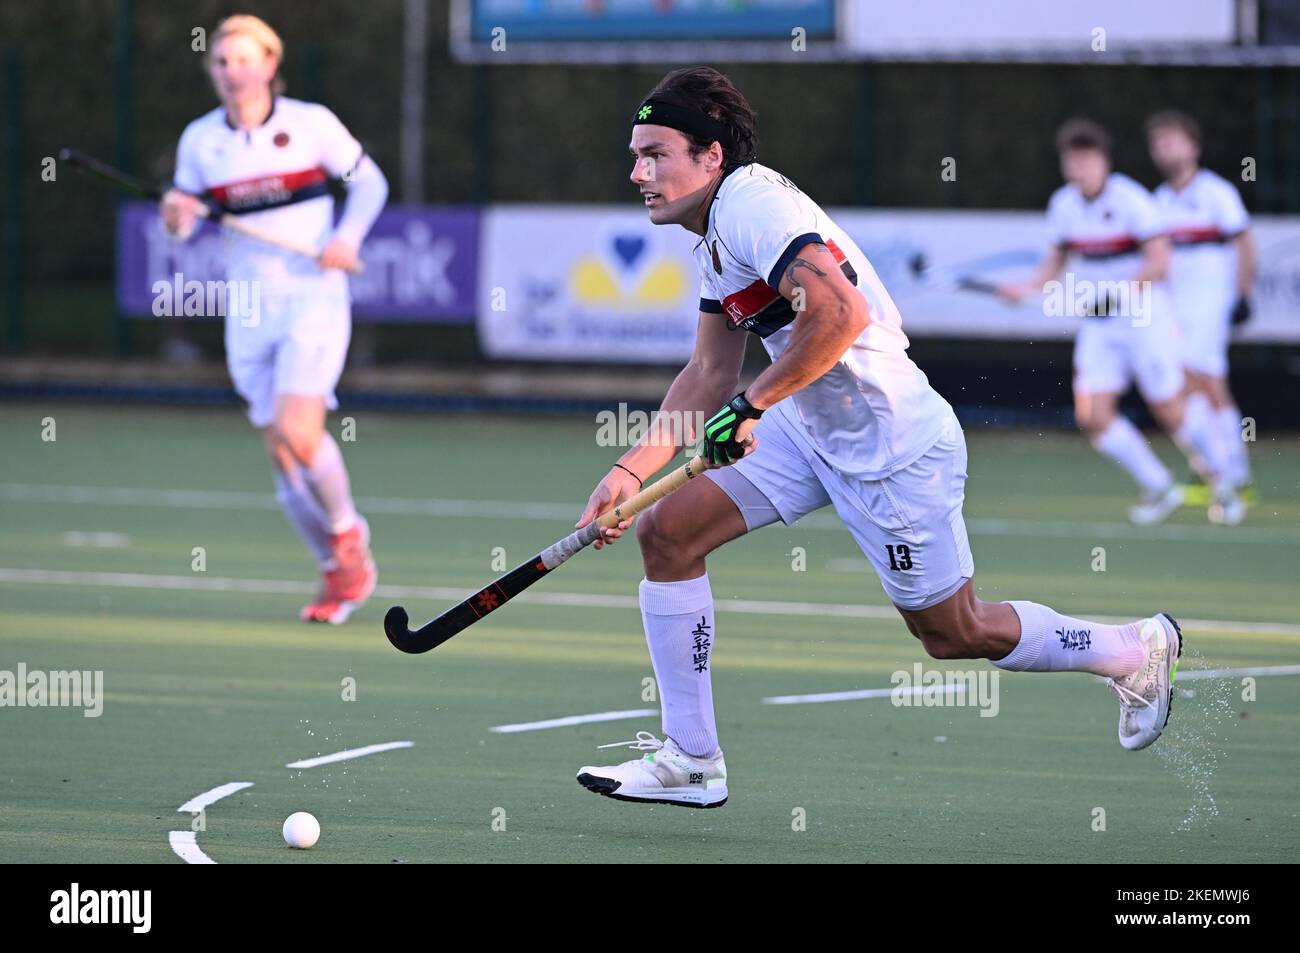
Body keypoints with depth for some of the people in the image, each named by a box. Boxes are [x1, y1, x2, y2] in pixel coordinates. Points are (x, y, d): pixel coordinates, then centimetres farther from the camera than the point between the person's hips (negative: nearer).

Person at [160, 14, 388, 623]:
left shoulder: (311, 124, -5)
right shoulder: (199, 140, 3)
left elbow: (369, 181, 4)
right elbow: (182, 222, 10)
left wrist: (347, 236, -13)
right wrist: (176, 218, -14)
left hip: (314, 298, -4)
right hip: (250, 314, 4)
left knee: (297, 433, -21)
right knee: (282, 458, 2)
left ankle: (346, 528, 7)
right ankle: (341, 573, 18)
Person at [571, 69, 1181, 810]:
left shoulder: (752, 201, -23)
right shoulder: (715, 234, 8)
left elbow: (840, 313, -36)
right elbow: (710, 373, 13)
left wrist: (749, 406, -27)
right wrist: (632, 468, 3)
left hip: (893, 449, -10)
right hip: (811, 429, 10)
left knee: (953, 633, 5)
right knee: (667, 530, -1)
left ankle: (1139, 650, 28)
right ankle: (691, 761, 5)